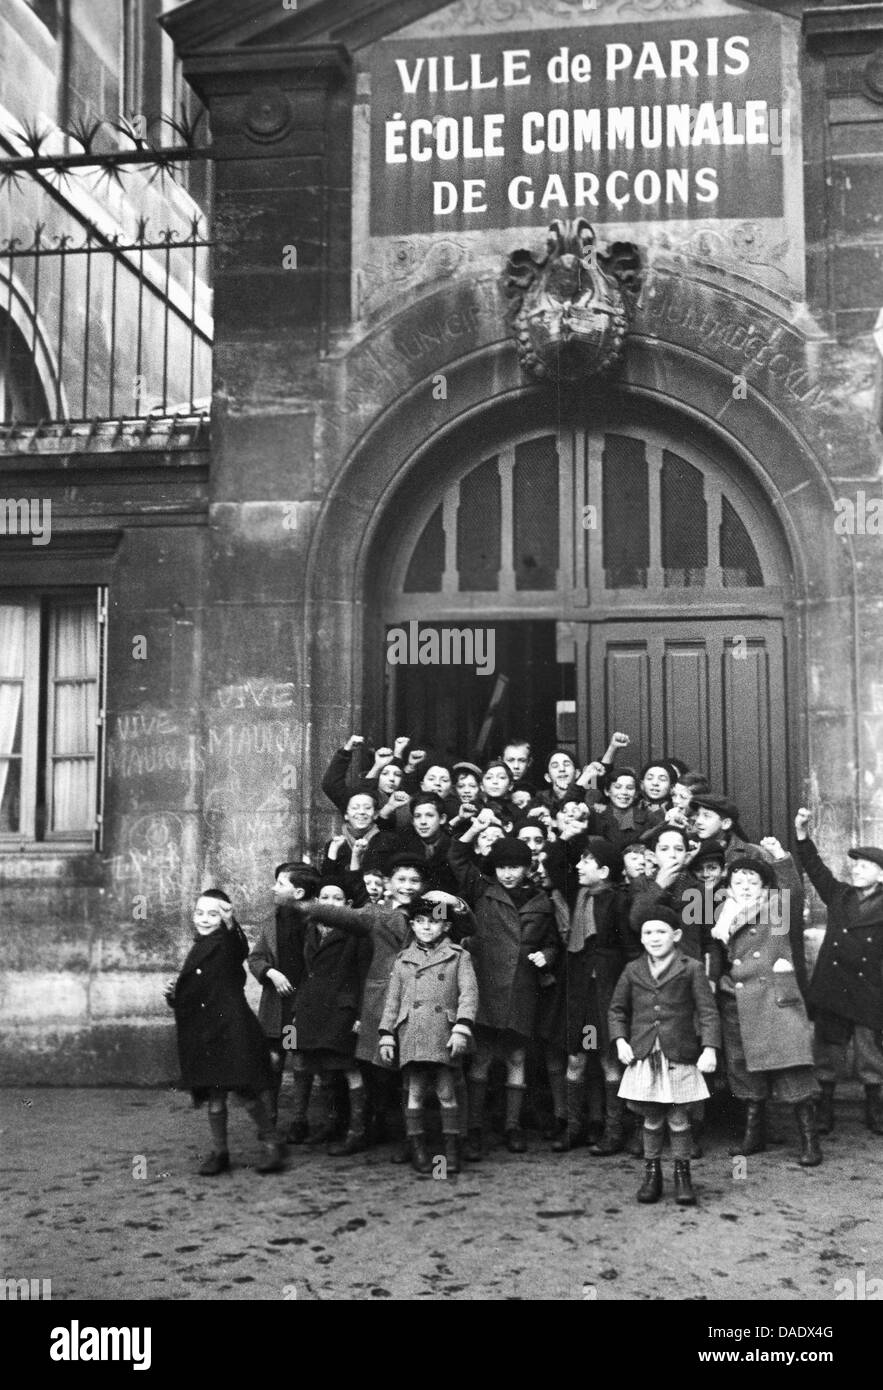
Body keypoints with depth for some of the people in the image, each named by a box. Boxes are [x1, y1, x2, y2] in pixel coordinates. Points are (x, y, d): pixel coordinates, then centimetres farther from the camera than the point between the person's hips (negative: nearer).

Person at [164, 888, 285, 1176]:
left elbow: (239, 948, -32)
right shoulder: (197, 951, 15)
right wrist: (173, 994, 3)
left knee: (246, 1090, -6)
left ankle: (272, 1144, 7)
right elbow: (188, 994, 23)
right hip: (202, 1032, 6)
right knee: (214, 1097, 10)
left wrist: (230, 923, -48)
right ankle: (219, 1152, 19)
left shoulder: (231, 944, -6)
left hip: (232, 1028, -6)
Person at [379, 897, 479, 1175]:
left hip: (445, 1036, -2)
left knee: (446, 1093, 0)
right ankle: (417, 1151, 6)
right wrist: (386, 1036, 8)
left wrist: (462, 1028, -13)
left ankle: (452, 1152, 7)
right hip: (412, 1036, 2)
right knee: (414, 1093, 0)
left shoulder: (459, 956, 9)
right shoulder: (402, 960, 16)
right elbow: (392, 1000, 16)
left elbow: (469, 993, -1)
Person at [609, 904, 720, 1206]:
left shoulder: (691, 969, -1)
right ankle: (651, 1172, 22)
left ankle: (682, 1173, 17)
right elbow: (617, 1009, 16)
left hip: (680, 1056, -2)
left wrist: (709, 1048, -12)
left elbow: (708, 1012, -3)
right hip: (643, 1057, 2)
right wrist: (620, 1040, 2)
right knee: (652, 1119, 8)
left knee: (678, 1119, 2)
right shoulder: (633, 971, 8)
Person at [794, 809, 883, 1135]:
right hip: (831, 989, 2)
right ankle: (824, 1107, 17)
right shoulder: (839, 895, 8)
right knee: (827, 1051, 7)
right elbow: (815, 868, 5)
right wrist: (802, 832, -3)